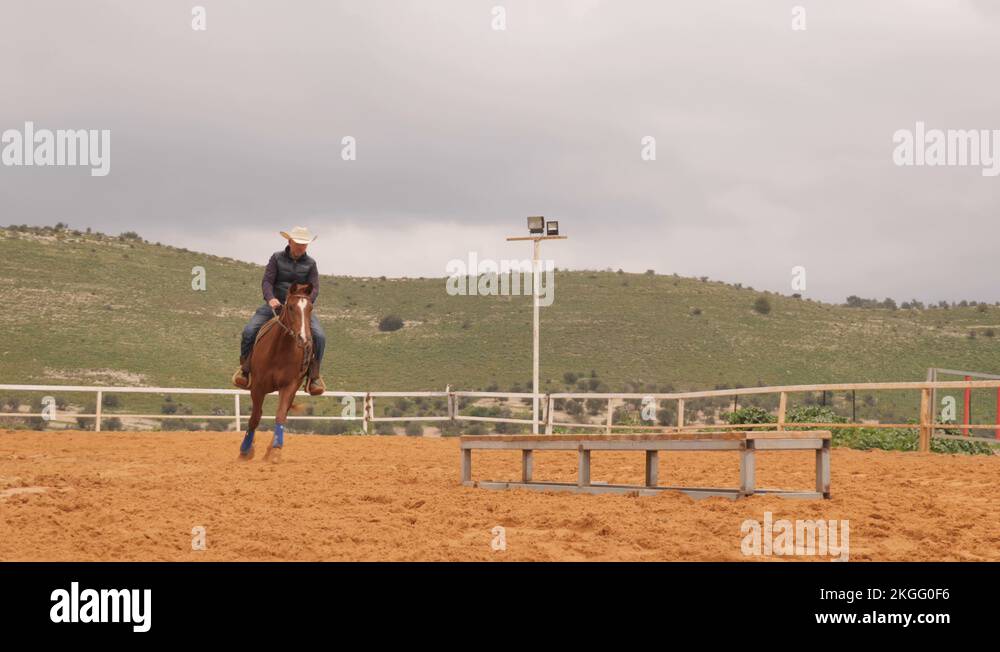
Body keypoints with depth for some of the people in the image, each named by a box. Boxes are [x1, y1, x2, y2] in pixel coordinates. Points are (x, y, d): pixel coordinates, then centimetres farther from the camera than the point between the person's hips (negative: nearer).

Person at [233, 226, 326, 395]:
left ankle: (314, 376, -10)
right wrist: (270, 298, -28)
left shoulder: (310, 264, 5)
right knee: (249, 331, -20)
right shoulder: (277, 258, 2)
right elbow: (267, 281, -6)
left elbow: (314, 288, -3)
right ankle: (245, 368, 1)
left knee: (319, 336, -23)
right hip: (276, 305, 0)